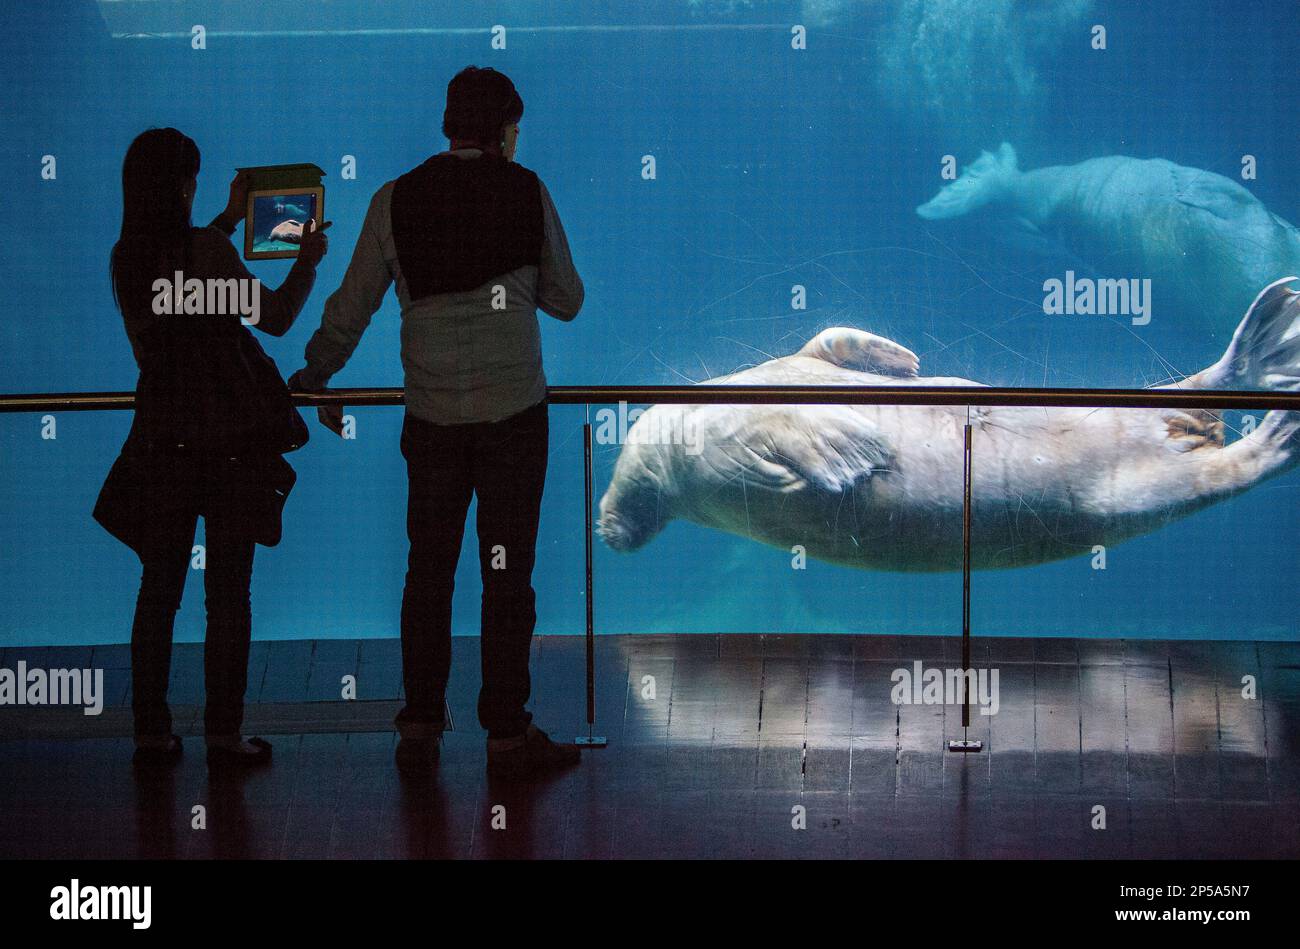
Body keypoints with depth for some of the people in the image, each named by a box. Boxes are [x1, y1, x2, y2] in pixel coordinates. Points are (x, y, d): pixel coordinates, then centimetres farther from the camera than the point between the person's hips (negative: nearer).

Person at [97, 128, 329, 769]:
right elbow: (275, 317, -5)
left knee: (159, 588, 10)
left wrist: (230, 220, 35)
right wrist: (308, 259, 10)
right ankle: (223, 735, 1)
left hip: (160, 439, 5)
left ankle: (151, 733, 10)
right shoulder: (205, 248, -13)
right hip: (227, 437, -5)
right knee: (227, 590, 1)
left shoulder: (126, 258, 3)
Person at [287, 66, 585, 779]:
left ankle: (420, 729, 11)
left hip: (430, 414, 2)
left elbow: (351, 306, 7)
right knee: (507, 572, 2)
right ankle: (507, 736, 4)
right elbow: (566, 300, 5)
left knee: (428, 569, 10)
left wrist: (313, 379, 22)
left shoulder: (394, 201, 2)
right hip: (514, 411, -2)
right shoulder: (526, 193, -3)